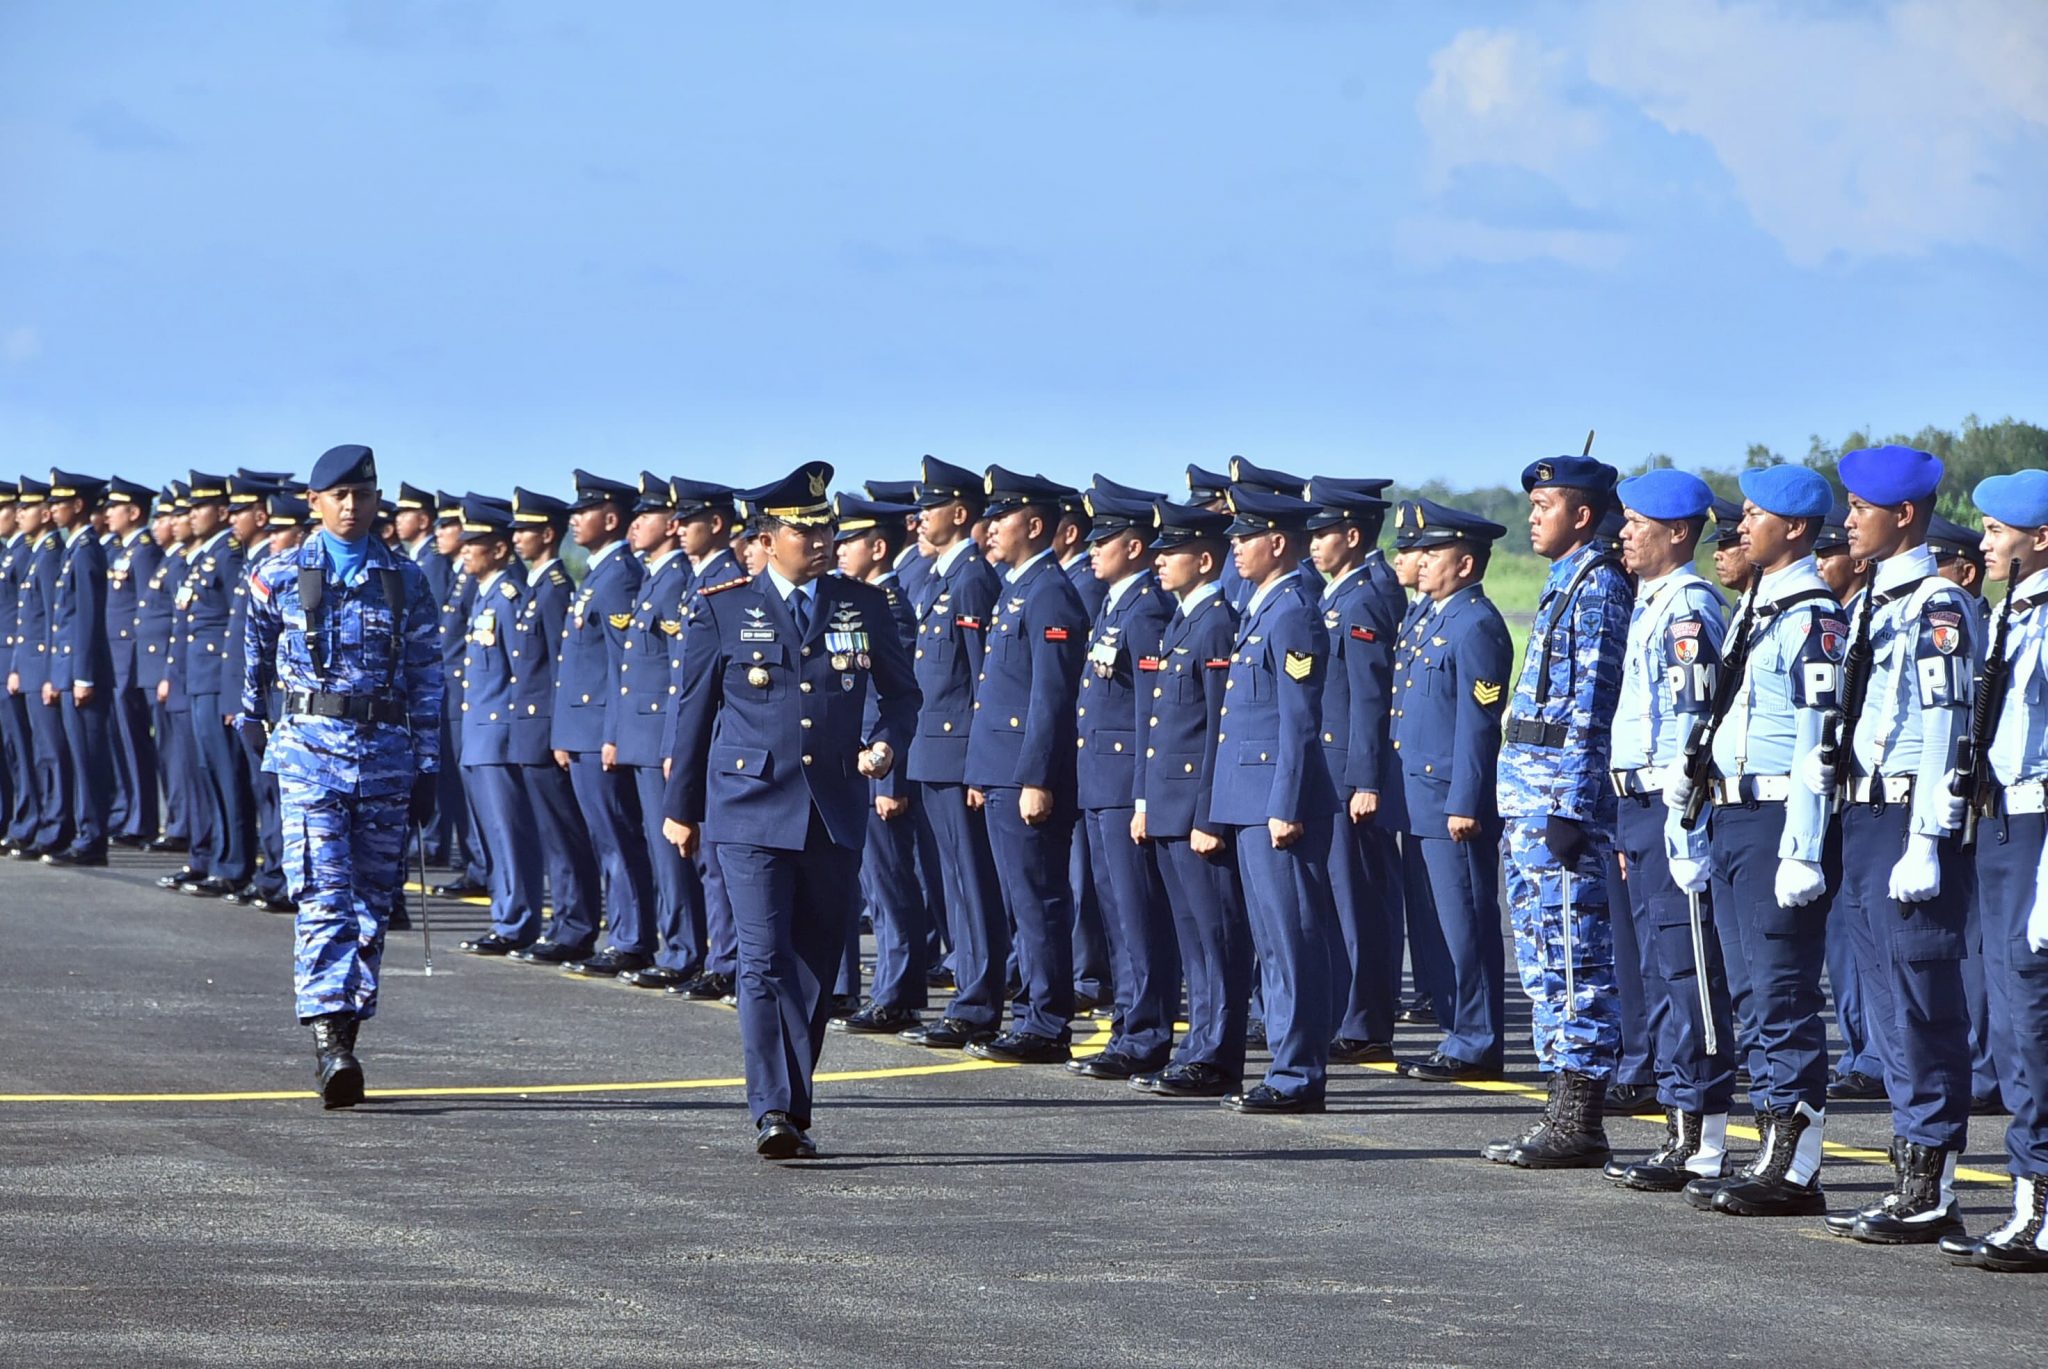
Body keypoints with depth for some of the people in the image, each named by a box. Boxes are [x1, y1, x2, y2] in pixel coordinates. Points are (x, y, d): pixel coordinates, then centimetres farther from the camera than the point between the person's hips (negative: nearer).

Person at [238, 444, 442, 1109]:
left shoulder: (405, 580, 6)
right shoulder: (281, 576, 3)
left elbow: (426, 678, 8)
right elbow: (255, 654, 21)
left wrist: (426, 766, 5)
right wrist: (252, 720, 33)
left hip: (386, 749, 3)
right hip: (310, 746, -2)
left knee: (372, 902, 5)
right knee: (324, 897, -14)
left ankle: (345, 1030, 15)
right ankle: (330, 1045, -23)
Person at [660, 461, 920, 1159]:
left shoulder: (864, 606, 7)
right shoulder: (721, 609, 1)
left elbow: (902, 691, 17)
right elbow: (694, 710, 8)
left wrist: (888, 742, -4)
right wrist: (682, 806, 9)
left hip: (836, 812, 3)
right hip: (752, 810, -3)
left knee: (815, 964, 8)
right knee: (765, 962, -12)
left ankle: (795, 1109, 17)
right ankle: (773, 1113, -15)